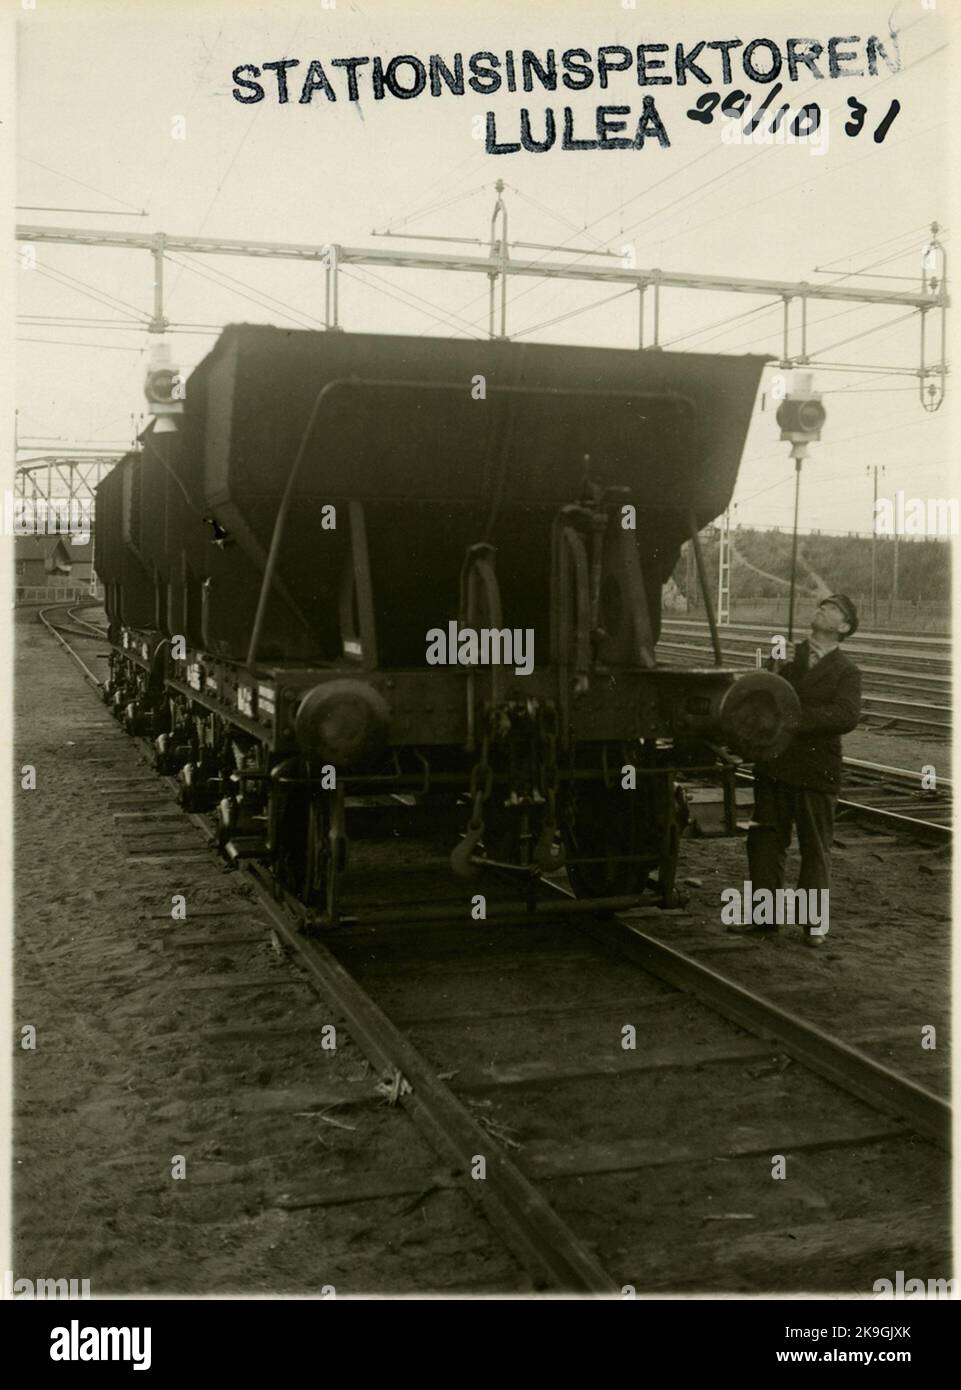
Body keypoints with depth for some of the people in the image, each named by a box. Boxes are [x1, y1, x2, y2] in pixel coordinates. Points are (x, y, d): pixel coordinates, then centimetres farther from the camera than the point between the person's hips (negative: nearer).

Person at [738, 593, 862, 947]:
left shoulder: (846, 672, 0)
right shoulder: (786, 656, 12)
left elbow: (847, 716, -17)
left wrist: (795, 718, -24)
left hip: (816, 772, -3)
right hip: (773, 768, 4)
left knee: (816, 848, 5)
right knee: (765, 843, 9)